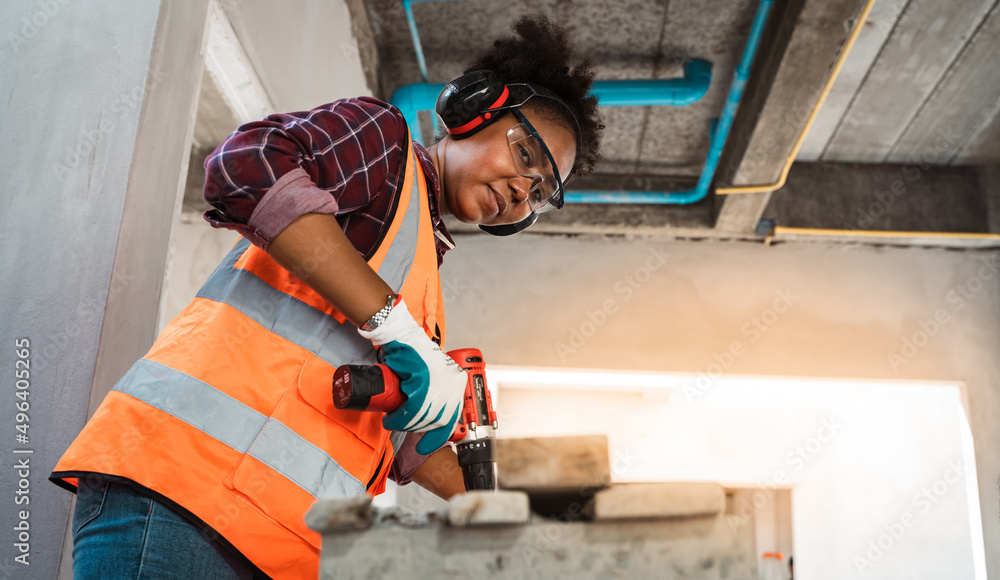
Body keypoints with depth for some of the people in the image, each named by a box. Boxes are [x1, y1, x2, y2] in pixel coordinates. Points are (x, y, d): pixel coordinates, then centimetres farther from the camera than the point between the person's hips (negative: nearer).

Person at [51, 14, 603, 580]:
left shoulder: (423, 275, 27)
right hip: (183, 472, -8)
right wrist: (396, 326, -20)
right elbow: (248, 167, -18)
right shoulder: (381, 136, 4)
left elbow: (402, 434, 32)